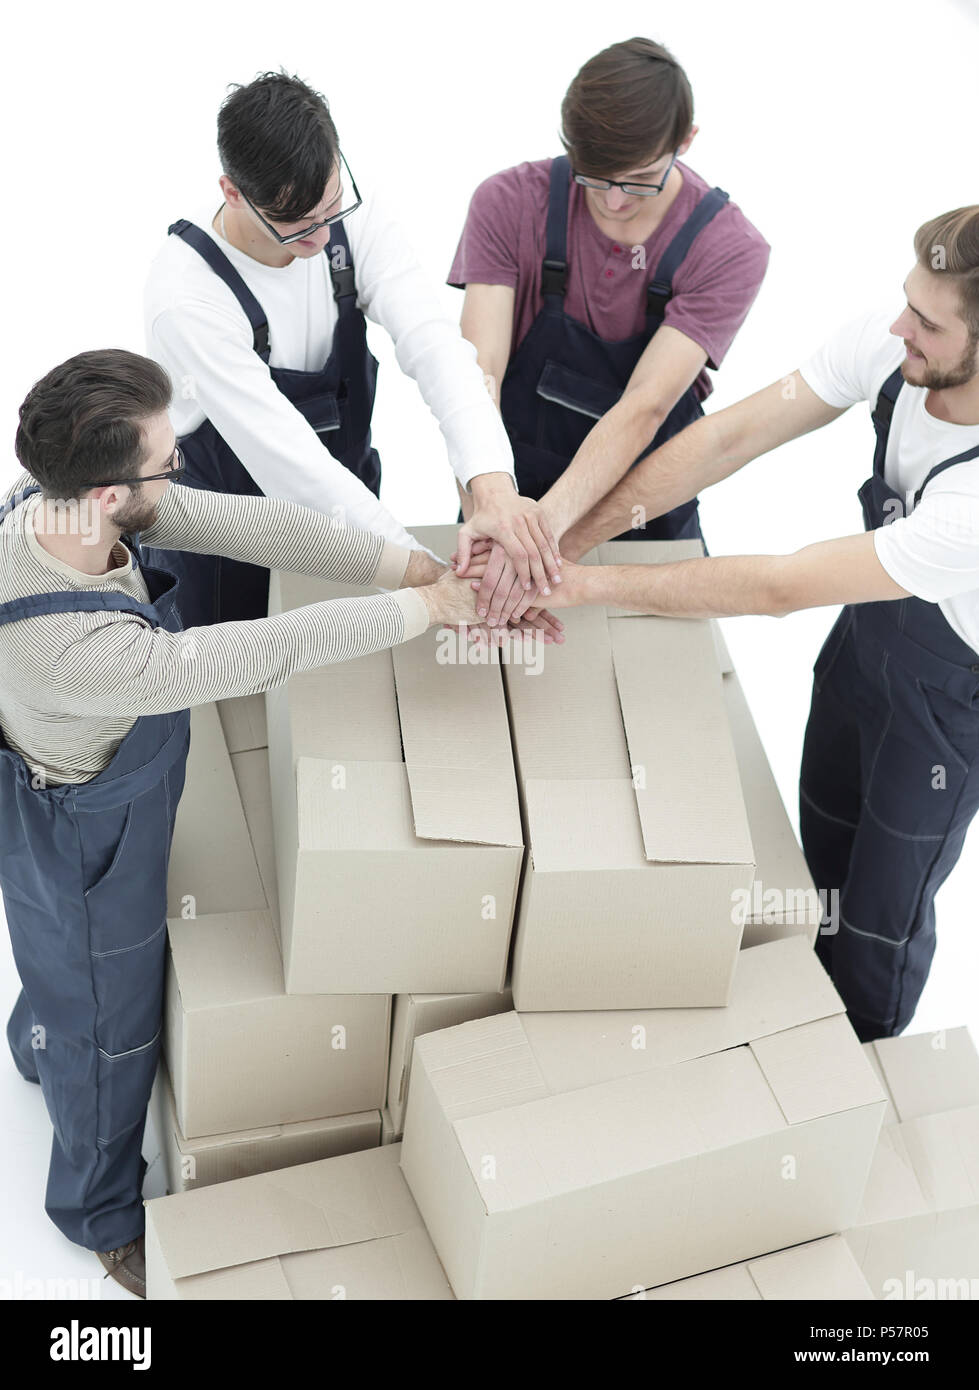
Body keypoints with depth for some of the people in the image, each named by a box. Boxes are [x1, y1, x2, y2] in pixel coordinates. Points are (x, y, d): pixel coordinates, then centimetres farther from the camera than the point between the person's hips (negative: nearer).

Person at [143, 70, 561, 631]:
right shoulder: (186, 296, -33)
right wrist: (436, 580, -42)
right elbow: (288, 459, -37)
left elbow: (432, 341, -30)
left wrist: (493, 485, -48)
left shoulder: (351, 213, -17)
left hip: (344, 505, 5)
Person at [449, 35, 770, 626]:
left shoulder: (730, 249, -20)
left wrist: (545, 523, -44)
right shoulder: (510, 202, -17)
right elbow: (479, 370, -26)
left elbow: (646, 404, -30)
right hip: (517, 489, 1)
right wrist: (485, 510, -43)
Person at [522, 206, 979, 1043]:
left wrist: (582, 584, -35)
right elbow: (726, 439, -21)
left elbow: (778, 587, -39)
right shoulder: (887, 344, -24)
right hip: (862, 632, 6)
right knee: (823, 858, 24)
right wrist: (556, 545, -28)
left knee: (882, 913, 12)